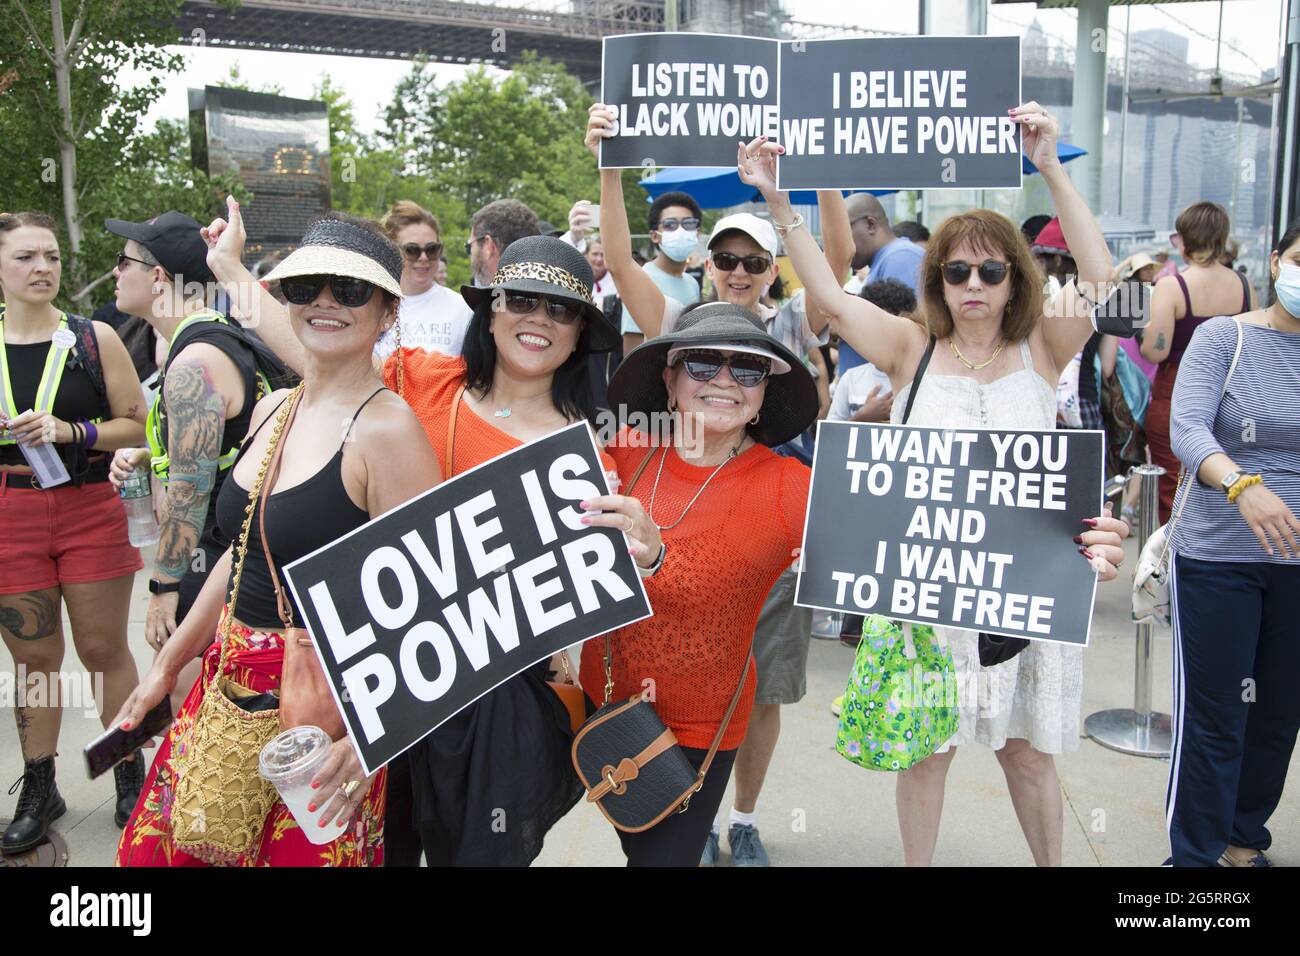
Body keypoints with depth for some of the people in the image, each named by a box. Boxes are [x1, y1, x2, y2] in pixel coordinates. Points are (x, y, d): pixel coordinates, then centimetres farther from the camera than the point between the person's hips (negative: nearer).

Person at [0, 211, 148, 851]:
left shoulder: (95, 338, -1)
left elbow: (137, 426, -2)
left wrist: (71, 431, -16)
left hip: (90, 512, -2)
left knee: (104, 651, 6)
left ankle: (130, 775, 22)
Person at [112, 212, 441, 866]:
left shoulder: (386, 428, -18)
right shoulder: (271, 409, 6)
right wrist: (168, 664, 19)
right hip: (229, 680, 8)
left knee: (300, 852, 7)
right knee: (156, 848, 17)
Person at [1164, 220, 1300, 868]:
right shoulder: (1223, 338, -4)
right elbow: (1187, 430, -18)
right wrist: (1243, 485, -36)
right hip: (1217, 555, -3)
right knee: (1212, 715, 1)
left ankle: (1245, 837, 33)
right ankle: (1196, 853, 17)